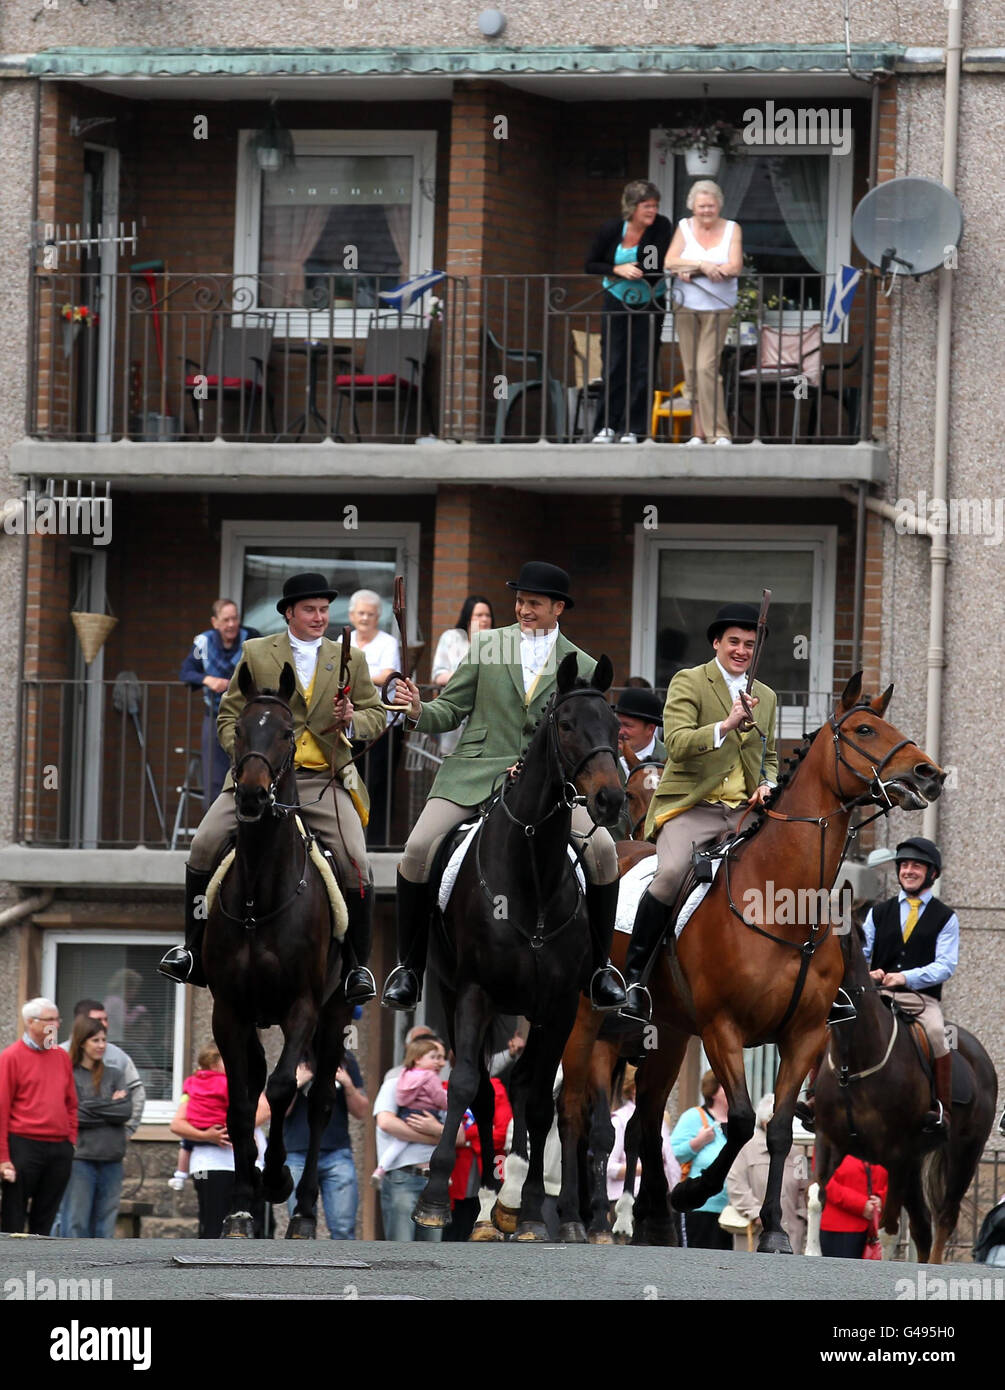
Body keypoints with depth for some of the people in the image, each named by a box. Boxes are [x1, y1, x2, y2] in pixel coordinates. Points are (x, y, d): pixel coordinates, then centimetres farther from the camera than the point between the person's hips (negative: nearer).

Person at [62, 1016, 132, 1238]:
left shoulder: (113, 1076, 14)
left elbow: (126, 1112, 2)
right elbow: (73, 1115, -12)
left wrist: (91, 1106, -7)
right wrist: (111, 1105, -6)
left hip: (111, 1160, 5)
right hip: (81, 1159, -5)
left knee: (105, 1227, 6)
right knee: (76, 1225, -6)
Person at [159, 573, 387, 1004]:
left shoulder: (350, 661, 14)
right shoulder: (256, 654, 10)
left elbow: (376, 715, 16)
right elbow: (229, 716, 11)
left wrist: (354, 721, -7)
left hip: (324, 781, 0)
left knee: (355, 864, -18)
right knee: (204, 847, -15)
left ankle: (357, 965, -1)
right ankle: (194, 950, 0)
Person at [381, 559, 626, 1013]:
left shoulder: (581, 667, 8)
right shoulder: (485, 645, 9)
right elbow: (452, 710, 10)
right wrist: (419, 711, -12)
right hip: (476, 771, 0)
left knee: (602, 848, -21)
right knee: (418, 849, -22)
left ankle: (600, 968, -1)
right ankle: (408, 968, -5)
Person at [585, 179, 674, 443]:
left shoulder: (662, 227, -12)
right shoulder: (611, 229, -10)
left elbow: (658, 268, -17)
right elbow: (590, 266, -5)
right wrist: (618, 270, -20)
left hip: (650, 304, 0)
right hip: (617, 303, 0)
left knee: (643, 367, -4)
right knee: (614, 365, -3)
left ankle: (632, 428, 1)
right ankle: (608, 426, 4)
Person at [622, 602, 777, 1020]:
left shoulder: (765, 696, 19)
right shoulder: (688, 683, 1)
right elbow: (677, 743, -12)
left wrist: (767, 785, 7)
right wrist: (725, 726, -25)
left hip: (744, 811, 6)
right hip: (690, 808, -6)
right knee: (672, 872, -31)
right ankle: (634, 975, -21)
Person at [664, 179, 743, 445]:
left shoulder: (732, 229, 2)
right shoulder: (685, 227, 5)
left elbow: (735, 267, -10)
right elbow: (670, 263, -6)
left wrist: (689, 270, -15)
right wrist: (702, 265, -21)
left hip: (717, 307, -3)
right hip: (686, 306, 3)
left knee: (707, 367, -13)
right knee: (691, 370, 2)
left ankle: (720, 433, -12)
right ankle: (699, 432, 6)